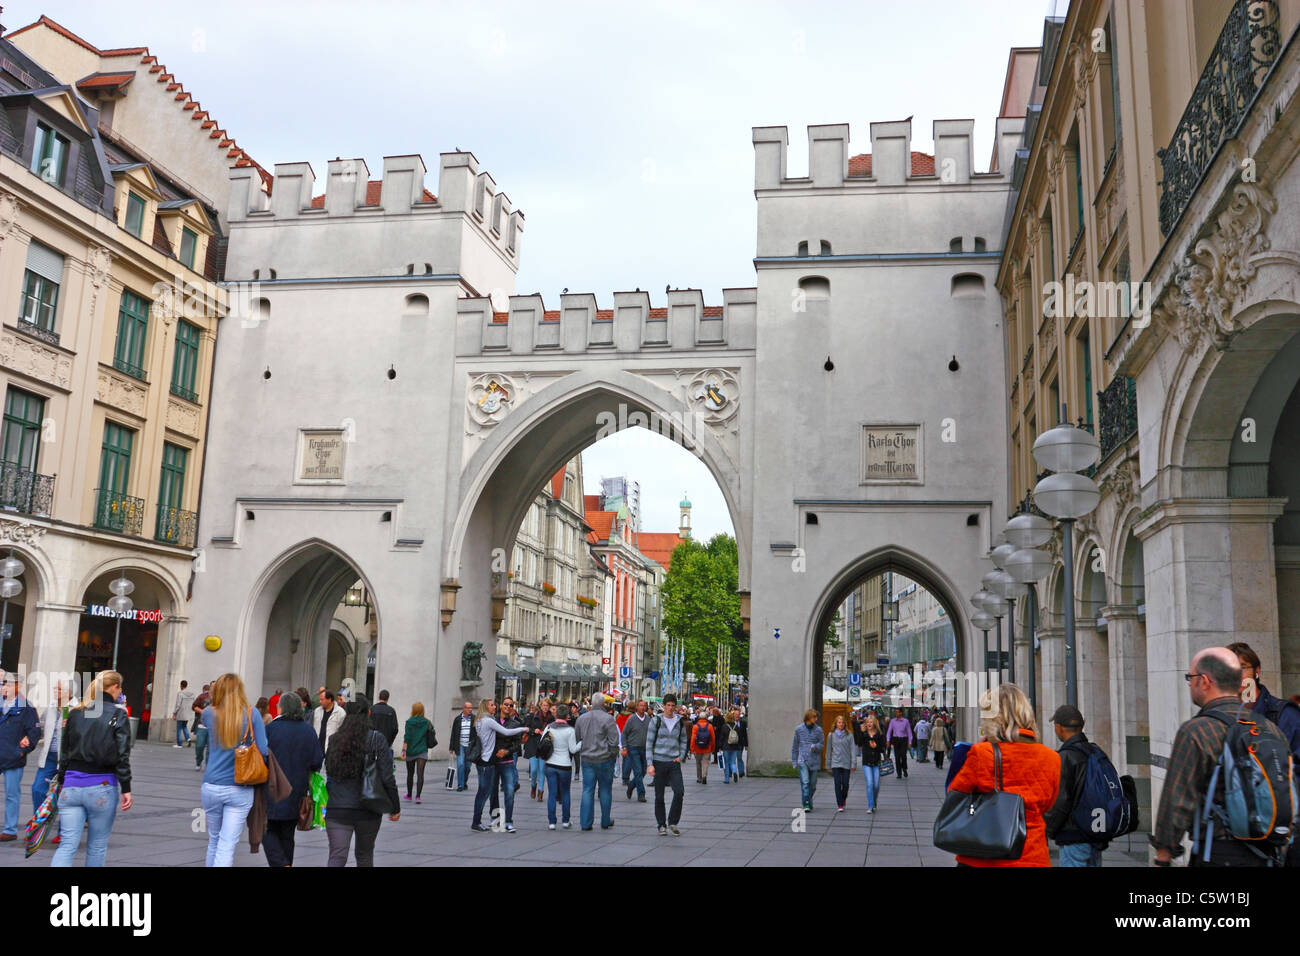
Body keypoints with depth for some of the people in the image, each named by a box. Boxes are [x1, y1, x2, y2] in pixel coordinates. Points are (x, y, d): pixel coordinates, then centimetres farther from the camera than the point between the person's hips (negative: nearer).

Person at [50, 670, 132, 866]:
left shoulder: (76, 713, 8)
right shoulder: (118, 715, -5)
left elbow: (64, 752, 13)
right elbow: (122, 756, -9)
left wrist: (61, 781, 23)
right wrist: (126, 789, -7)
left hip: (72, 785, 3)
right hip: (102, 787, -3)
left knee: (67, 845, 1)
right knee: (97, 846, 10)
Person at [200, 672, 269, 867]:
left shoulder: (210, 713, -2)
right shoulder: (251, 714, -7)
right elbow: (263, 751, -8)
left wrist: (215, 699, 19)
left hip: (212, 787, 2)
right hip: (241, 790, -2)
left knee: (213, 840, 20)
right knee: (227, 846, -2)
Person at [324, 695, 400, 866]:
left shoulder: (334, 739, 3)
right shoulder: (377, 739, -6)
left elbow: (327, 773, 7)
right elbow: (387, 777, -8)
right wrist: (395, 807, 0)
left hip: (336, 808, 1)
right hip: (368, 810, -1)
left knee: (337, 856, -3)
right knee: (365, 855, 18)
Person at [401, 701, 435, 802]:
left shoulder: (409, 722, -7)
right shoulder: (427, 722, -1)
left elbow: (407, 737, -14)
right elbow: (432, 736, 2)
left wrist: (403, 750, -13)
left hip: (410, 751, 0)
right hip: (423, 751, 1)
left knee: (410, 774, 15)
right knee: (420, 774, -4)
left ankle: (409, 795, 30)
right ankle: (418, 796, -16)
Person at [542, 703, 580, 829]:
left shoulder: (548, 727, -1)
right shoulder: (569, 730, -11)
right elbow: (573, 749, -9)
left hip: (550, 765, 2)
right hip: (565, 765, -2)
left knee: (552, 794, 5)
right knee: (565, 793, 12)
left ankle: (551, 822, 3)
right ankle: (565, 821, 17)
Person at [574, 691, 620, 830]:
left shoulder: (581, 718, 6)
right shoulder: (608, 719, -12)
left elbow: (576, 740, 14)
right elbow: (614, 741, -13)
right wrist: (613, 754, 1)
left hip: (587, 760, 4)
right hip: (604, 760, -4)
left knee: (587, 790, 6)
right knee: (605, 790, 9)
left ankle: (586, 823, 4)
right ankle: (606, 821, 18)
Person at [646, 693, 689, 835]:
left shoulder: (680, 721, 6)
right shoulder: (656, 721, -2)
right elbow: (649, 743, -2)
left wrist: (681, 756, 3)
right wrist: (650, 764, -9)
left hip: (674, 762, 2)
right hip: (659, 762, -2)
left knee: (679, 792, -13)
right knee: (659, 796, 3)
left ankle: (673, 822, 3)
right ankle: (661, 825, 17)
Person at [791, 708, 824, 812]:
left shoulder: (818, 729, 2)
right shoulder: (799, 729, 3)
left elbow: (822, 745, 5)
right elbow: (795, 746, 10)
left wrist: (815, 746, -17)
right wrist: (794, 761, 10)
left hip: (814, 761, 1)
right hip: (803, 760, -1)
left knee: (813, 785, 8)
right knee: (805, 783, -14)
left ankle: (809, 802, 29)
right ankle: (806, 805, -16)